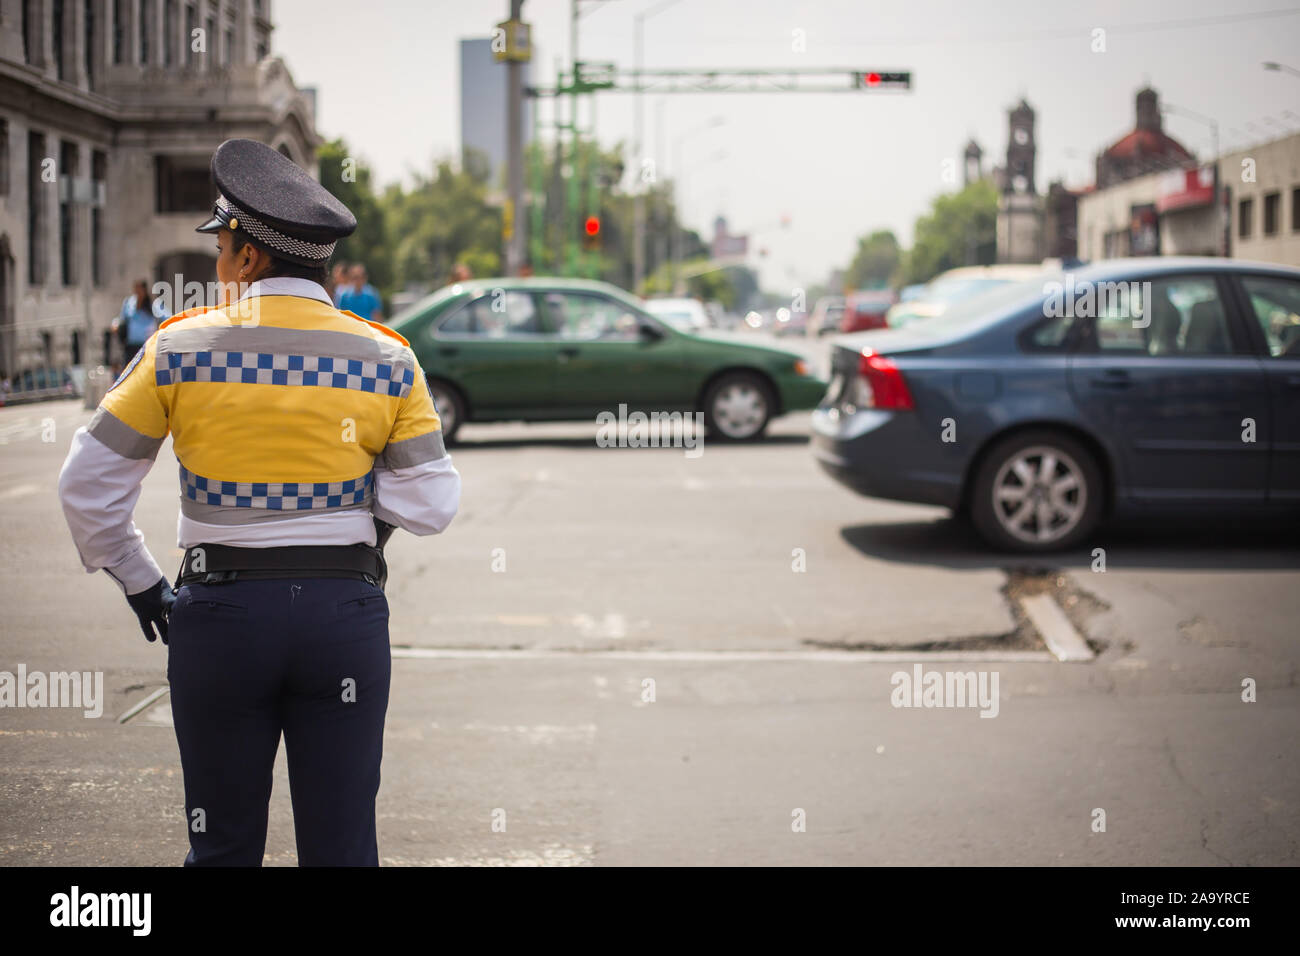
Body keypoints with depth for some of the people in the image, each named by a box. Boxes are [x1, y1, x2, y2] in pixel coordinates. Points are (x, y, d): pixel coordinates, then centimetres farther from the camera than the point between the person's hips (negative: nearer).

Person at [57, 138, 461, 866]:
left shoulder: (181, 349, -4)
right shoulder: (387, 359, -2)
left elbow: (88, 486, 0)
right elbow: (430, 506, -2)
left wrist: (139, 583, 11)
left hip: (221, 615, 0)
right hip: (345, 614, 1)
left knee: (225, 845, 12)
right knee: (342, 846, 7)